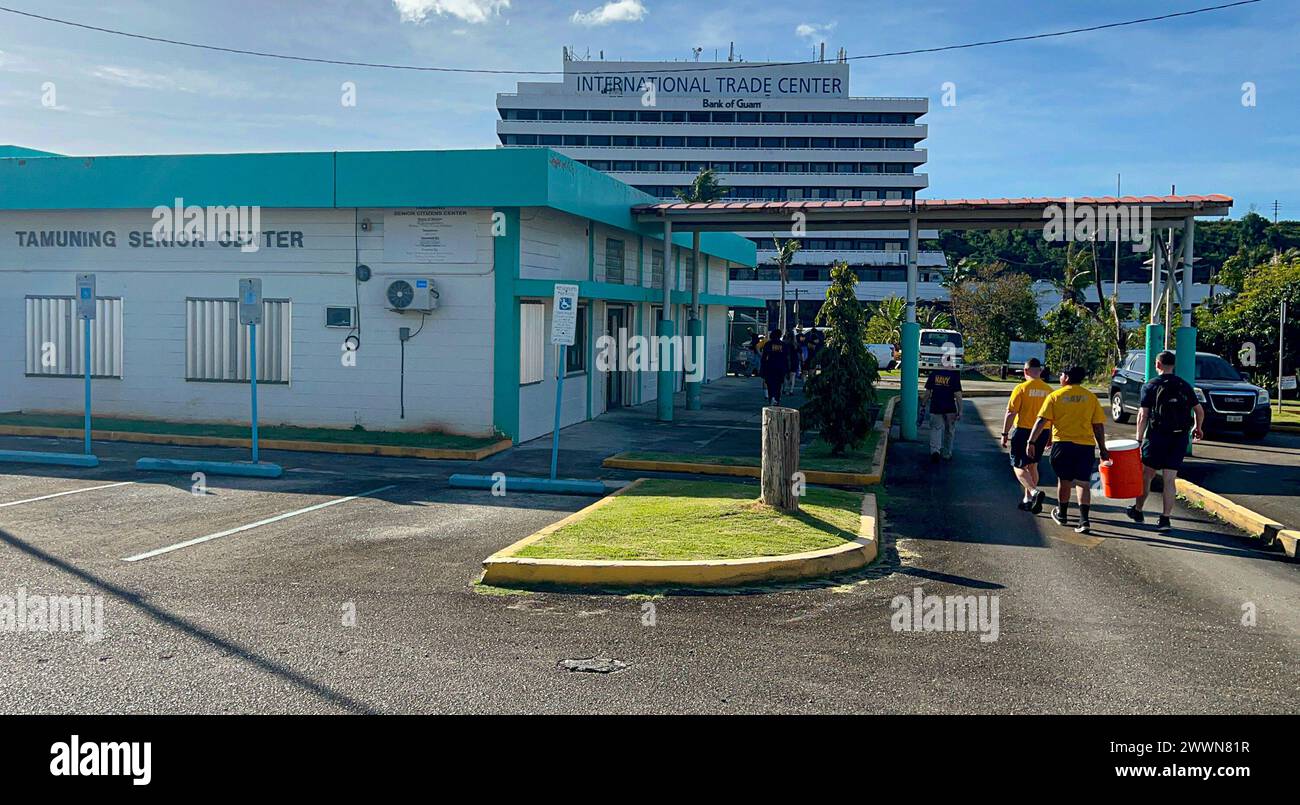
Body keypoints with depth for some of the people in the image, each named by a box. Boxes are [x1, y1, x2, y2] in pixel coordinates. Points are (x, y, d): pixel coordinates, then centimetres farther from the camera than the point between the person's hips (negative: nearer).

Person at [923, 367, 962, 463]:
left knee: (935, 429, 4)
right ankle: (946, 454, 26)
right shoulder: (954, 375, -7)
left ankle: (935, 450, -19)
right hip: (950, 408, -1)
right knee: (949, 431, 15)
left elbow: (928, 392, 3)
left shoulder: (933, 374, 0)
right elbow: (958, 394, -9)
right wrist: (960, 411, -6)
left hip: (935, 408, 1)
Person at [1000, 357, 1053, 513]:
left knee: (1019, 467, 1)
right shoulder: (1048, 390, 4)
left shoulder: (1021, 388, -11)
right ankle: (1028, 499, 22)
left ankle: (1034, 491, -22)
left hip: (1023, 432, -5)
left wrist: (1005, 433, -4)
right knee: (1032, 466, 18)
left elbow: (1011, 413, -12)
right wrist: (1050, 437, 20)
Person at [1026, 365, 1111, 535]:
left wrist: (1031, 442, -6)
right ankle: (1084, 520, -10)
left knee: (1064, 480, 16)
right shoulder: (1090, 397, 7)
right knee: (1083, 483, 3)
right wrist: (1103, 449, 12)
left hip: (1062, 444, -1)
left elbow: (1042, 421, -7)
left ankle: (1062, 515, 30)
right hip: (1086, 445, 1)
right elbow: (1099, 425, 6)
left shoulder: (1055, 396, 0)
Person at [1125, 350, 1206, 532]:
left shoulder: (1150, 386, -4)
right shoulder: (1185, 386, 8)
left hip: (1157, 436, -3)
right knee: (1170, 480, 3)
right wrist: (1197, 428, 32)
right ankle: (1165, 519, 1)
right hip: (1179, 438, 3)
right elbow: (1200, 411, 14)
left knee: (1146, 475, 13)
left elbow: (1143, 415, -9)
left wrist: (1139, 439, -5)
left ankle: (1138, 511, 25)